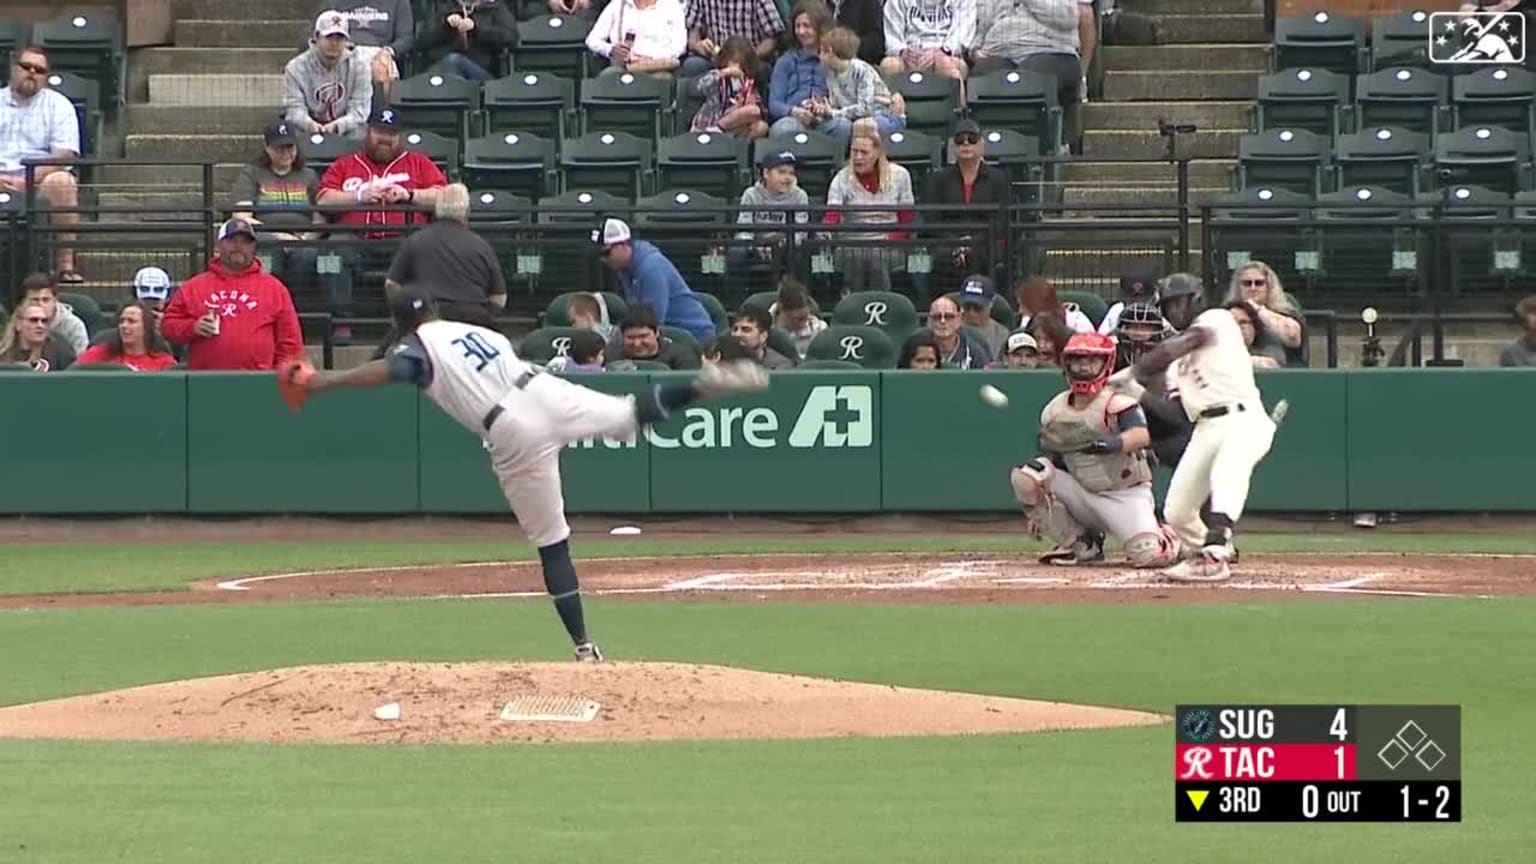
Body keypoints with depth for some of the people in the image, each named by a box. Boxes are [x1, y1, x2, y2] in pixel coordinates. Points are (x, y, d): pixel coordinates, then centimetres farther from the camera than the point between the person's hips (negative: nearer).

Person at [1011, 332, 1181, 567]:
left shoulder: (1117, 403, -13)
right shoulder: (1054, 413, 3)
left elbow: (1141, 435, -32)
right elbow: (1053, 460, 9)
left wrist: (1116, 444, -54)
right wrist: (1040, 513, 1)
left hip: (1126, 496, -4)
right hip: (1082, 493, 4)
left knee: (1150, 556, -27)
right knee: (1024, 477, -18)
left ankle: (1167, 537, 16)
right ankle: (1080, 544, -2)